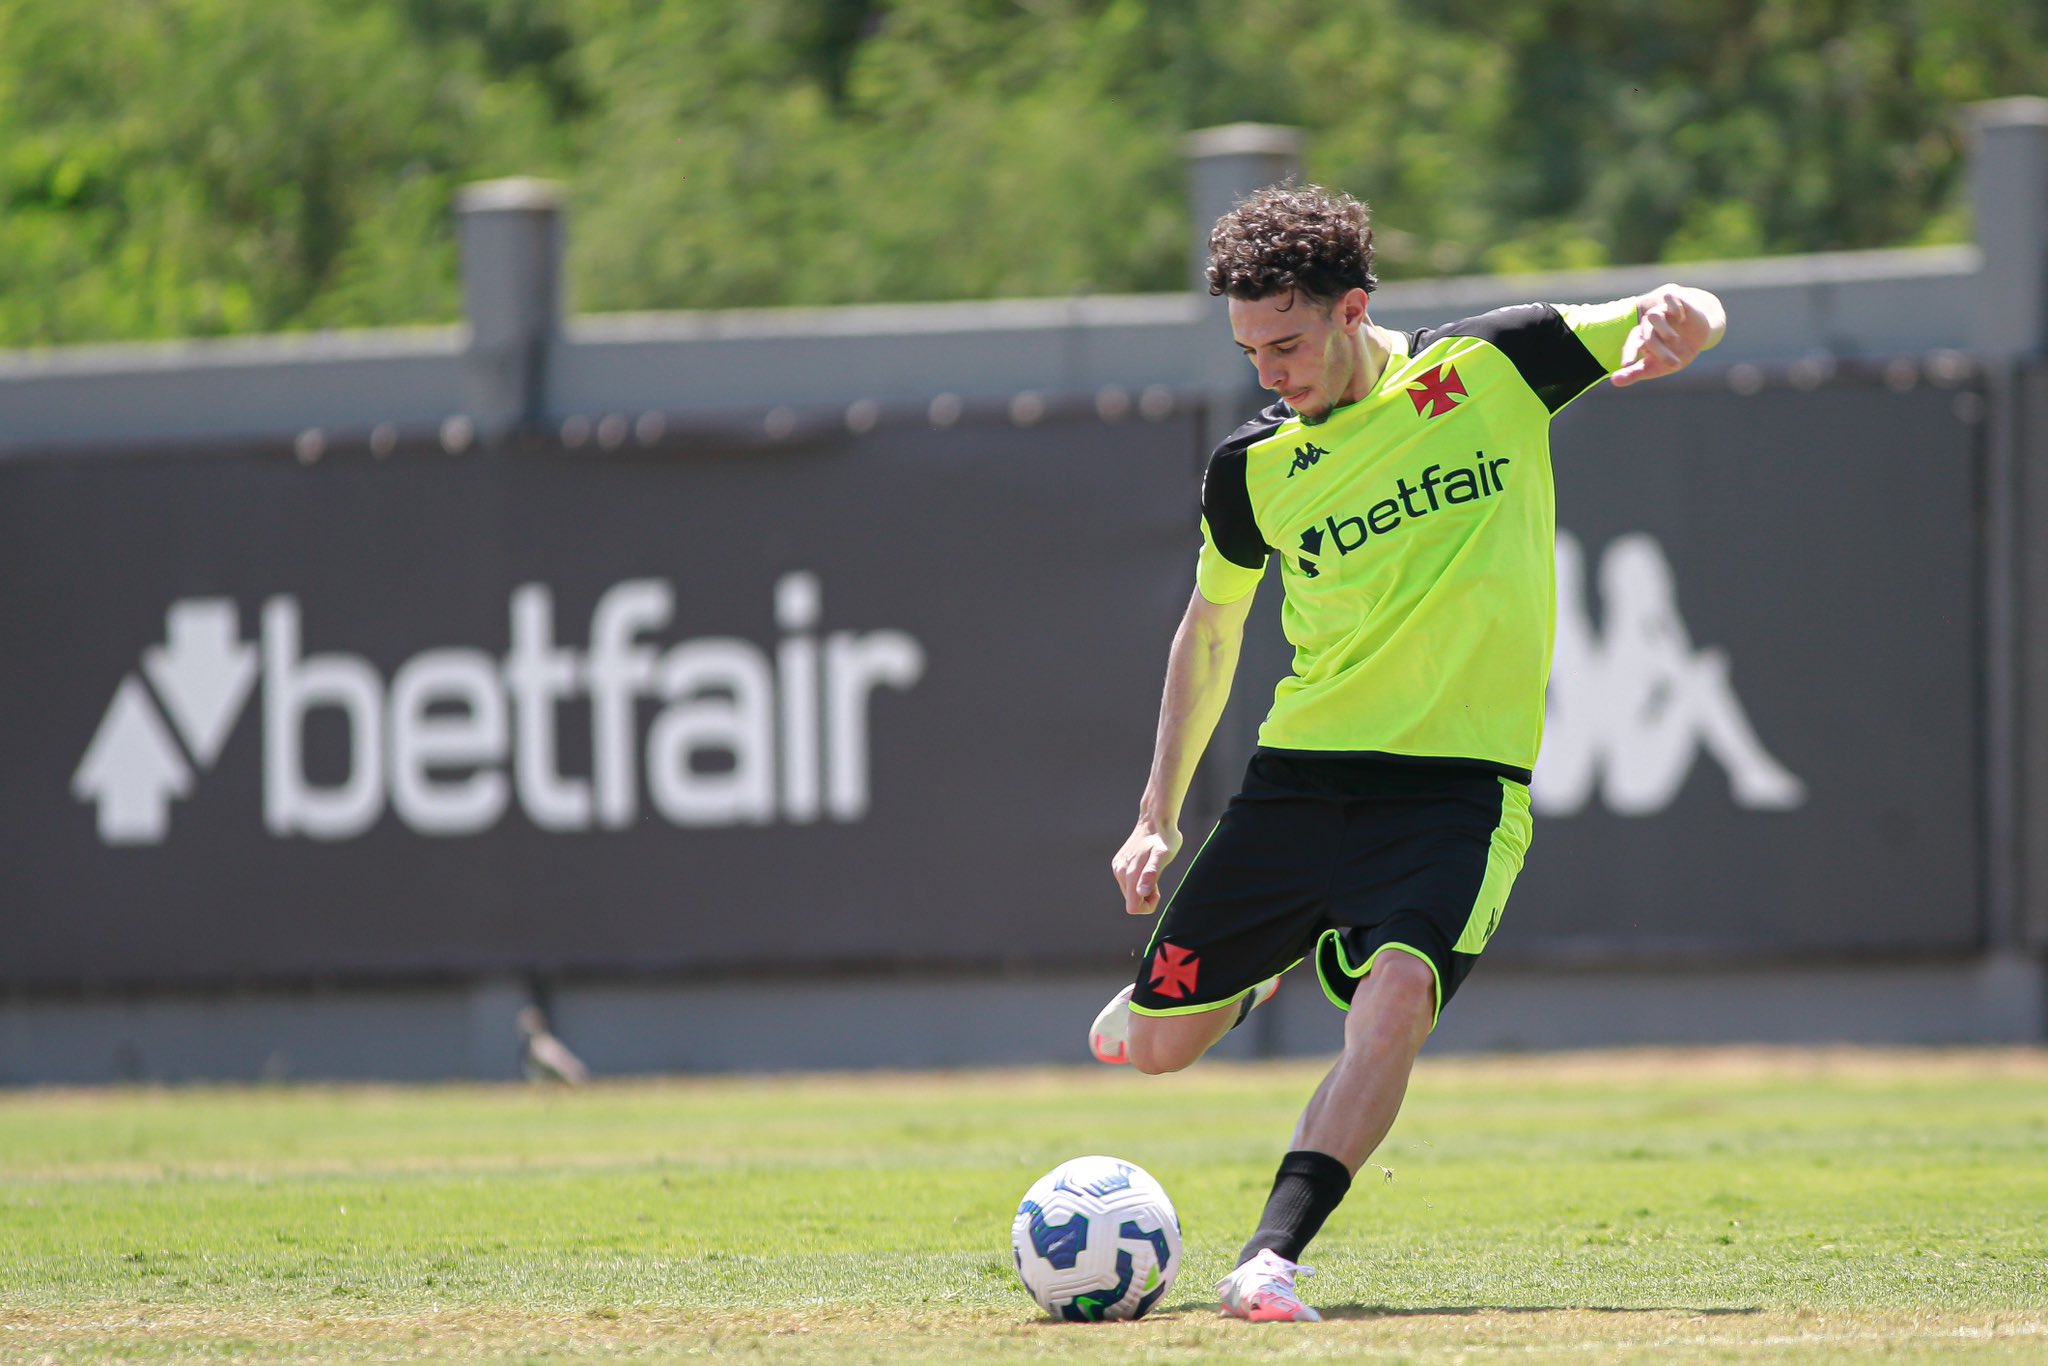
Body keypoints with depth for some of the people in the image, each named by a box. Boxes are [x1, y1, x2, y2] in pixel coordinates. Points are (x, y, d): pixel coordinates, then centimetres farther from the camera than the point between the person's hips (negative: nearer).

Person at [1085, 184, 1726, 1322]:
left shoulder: (1492, 367, -2)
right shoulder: (1252, 469, 4)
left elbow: (1694, 318, 6)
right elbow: (1209, 629, 20)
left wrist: (1679, 320, -20)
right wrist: (1159, 816, 17)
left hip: (1457, 789, -3)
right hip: (1297, 784, 3)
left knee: (1397, 994, -31)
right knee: (1159, 1044, 6)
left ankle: (1273, 1258, -35)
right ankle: (1271, 964, 40)